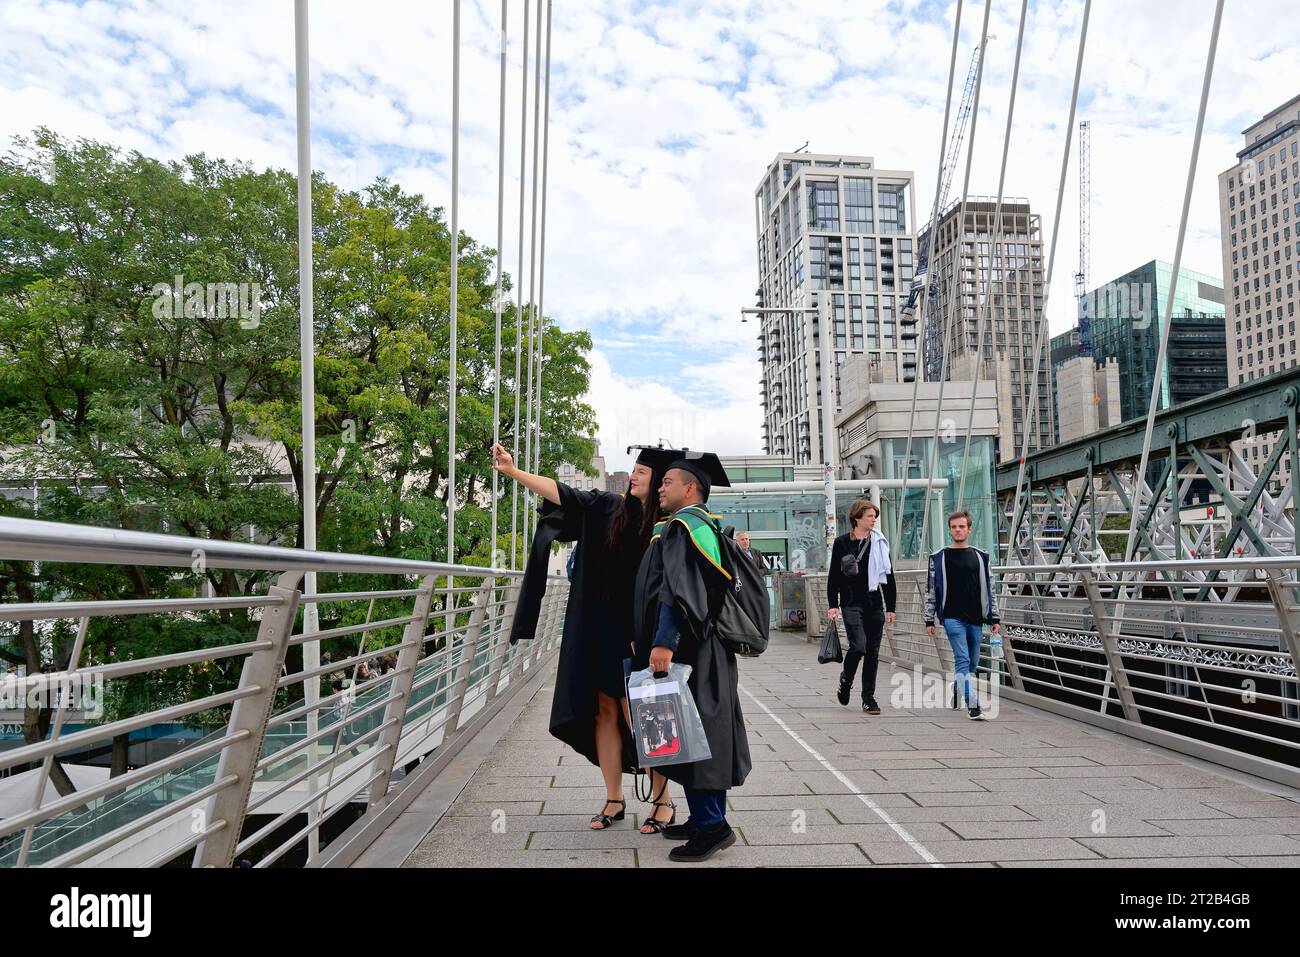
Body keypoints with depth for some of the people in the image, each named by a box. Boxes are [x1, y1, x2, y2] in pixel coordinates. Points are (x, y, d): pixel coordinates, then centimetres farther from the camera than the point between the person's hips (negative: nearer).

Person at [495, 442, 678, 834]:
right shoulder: (610, 508, 5)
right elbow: (562, 493, -1)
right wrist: (513, 471, -9)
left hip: (639, 637, -5)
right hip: (601, 632, 5)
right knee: (604, 711, 9)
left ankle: (663, 801, 16)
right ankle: (614, 799, 22)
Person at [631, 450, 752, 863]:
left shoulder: (685, 525, -13)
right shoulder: (702, 525, 19)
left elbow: (681, 590, -24)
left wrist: (664, 642, -28)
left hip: (688, 653, -10)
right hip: (694, 652, 10)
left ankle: (712, 826, -1)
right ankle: (704, 818, 23)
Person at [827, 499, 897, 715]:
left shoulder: (880, 543, 9)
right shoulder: (842, 543, 0)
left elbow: (889, 577, 12)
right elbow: (833, 576, 1)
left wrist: (891, 607, 9)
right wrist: (832, 604, -6)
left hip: (875, 604, 4)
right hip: (851, 604, -4)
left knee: (873, 652, 5)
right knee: (858, 646, -16)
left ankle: (869, 698, 14)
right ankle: (845, 681, 11)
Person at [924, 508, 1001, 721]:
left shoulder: (980, 556, 9)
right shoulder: (939, 558, 2)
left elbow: (990, 589, 12)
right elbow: (930, 591, 4)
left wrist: (995, 618, 8)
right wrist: (929, 620, 1)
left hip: (976, 619, 3)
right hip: (953, 617, -3)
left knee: (972, 664, 12)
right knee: (963, 660, -12)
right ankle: (974, 706, -16)